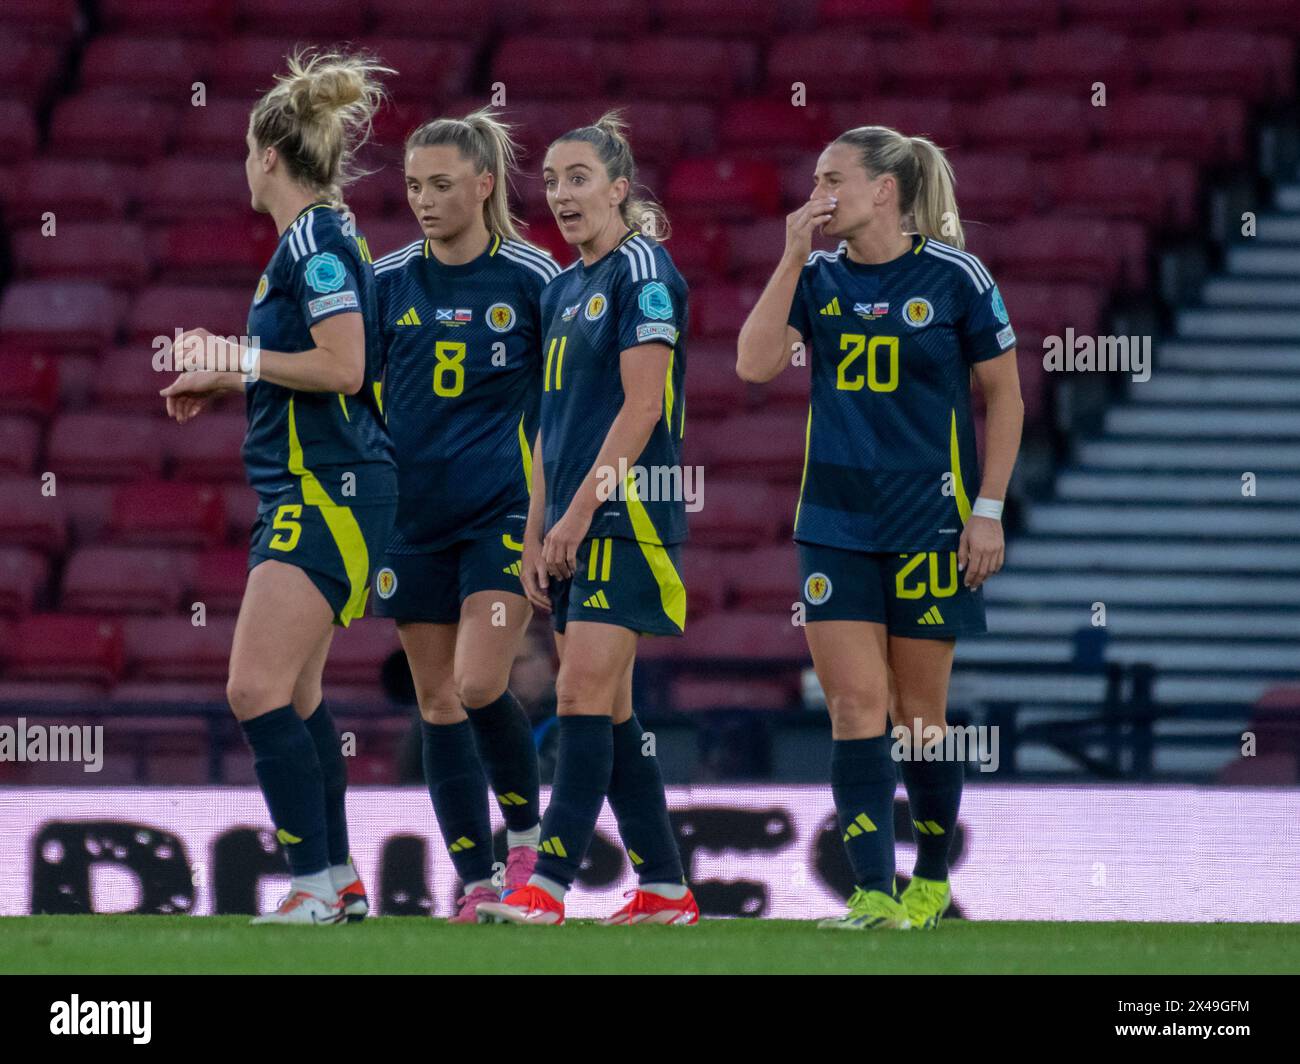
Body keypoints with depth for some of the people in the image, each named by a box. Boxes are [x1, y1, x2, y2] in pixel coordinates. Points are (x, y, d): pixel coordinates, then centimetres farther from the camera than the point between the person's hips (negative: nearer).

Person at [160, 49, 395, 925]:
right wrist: (223, 377, 18)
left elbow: (341, 366, -22)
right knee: (295, 694, 15)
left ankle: (317, 883, -16)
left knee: (258, 688, -16)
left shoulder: (316, 240, -14)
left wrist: (236, 357, -12)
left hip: (331, 490, -11)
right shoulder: (315, 239, 17)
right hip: (306, 490, 11)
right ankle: (339, 880, 22)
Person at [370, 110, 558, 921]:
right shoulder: (386, 281, 4)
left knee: (480, 683, -15)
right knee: (438, 700, 3)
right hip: (415, 516, 4)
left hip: (505, 511, -4)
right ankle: (477, 881, 10)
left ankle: (527, 833, 10)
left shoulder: (532, 277, -4)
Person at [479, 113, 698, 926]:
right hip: (578, 526, 9)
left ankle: (548, 886, -17)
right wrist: (536, 537, 14)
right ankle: (665, 887, 12)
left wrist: (578, 513, -17)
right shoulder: (564, 289, 18)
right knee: (608, 708, 8)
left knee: (584, 697, -13)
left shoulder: (643, 271, -8)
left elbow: (642, 406, -15)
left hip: (626, 518, -9)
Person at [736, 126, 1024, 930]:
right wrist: (793, 258, -10)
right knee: (855, 708, -6)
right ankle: (875, 894, -8)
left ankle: (932, 880, 23)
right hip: (835, 524, 3)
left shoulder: (955, 277, -5)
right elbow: (755, 364, -7)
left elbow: (1004, 396, 0)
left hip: (930, 526, -3)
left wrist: (989, 510, -5)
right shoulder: (818, 277, 5)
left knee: (919, 713, 4)